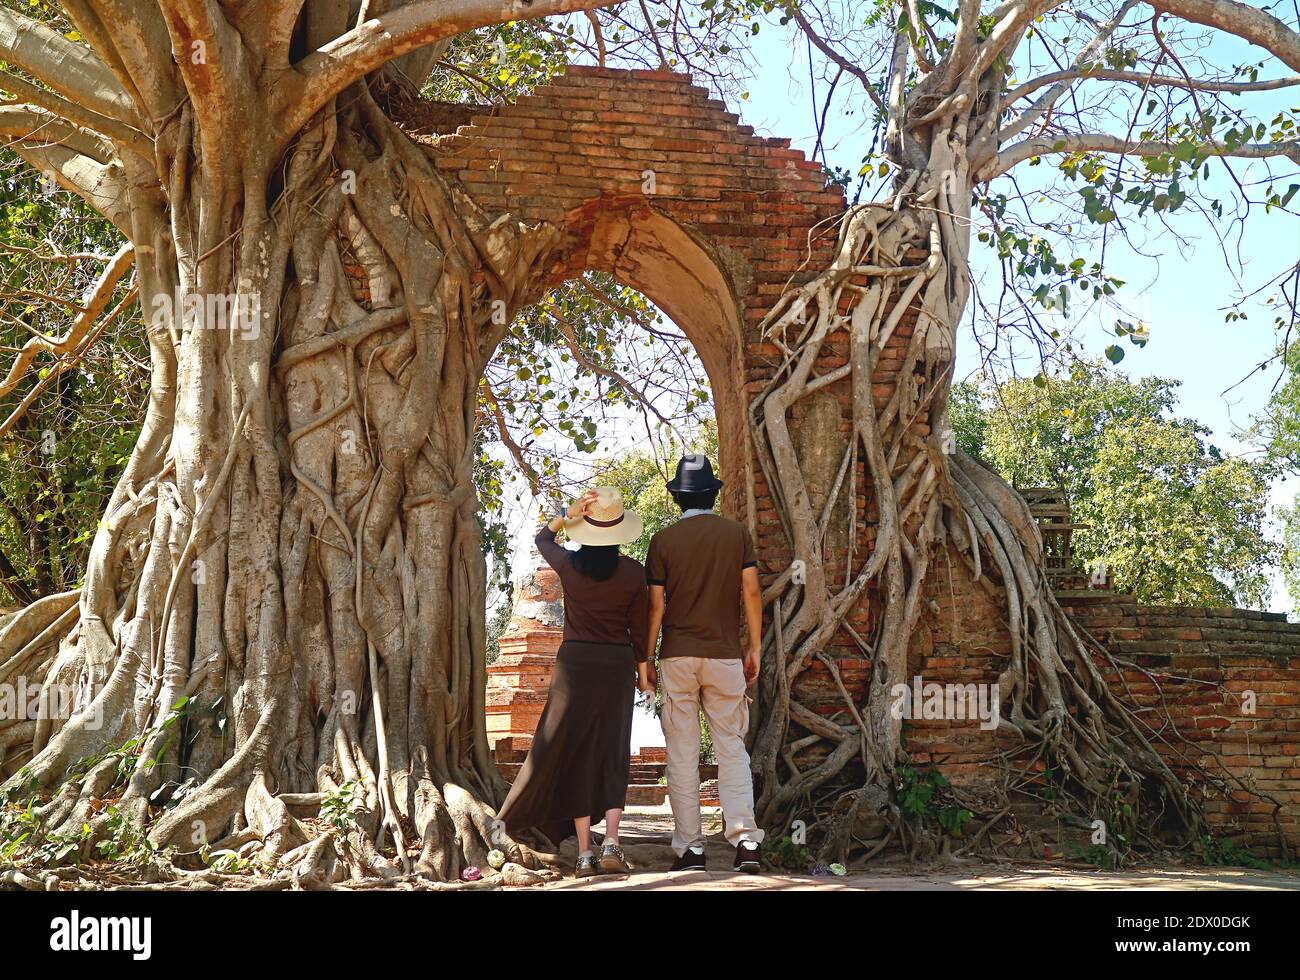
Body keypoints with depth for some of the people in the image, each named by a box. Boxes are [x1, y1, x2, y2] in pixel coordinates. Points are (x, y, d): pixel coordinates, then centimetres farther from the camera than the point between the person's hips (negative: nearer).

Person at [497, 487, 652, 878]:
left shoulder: (569, 564, -5)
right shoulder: (633, 572, -5)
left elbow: (542, 538, 17)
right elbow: (639, 629, 1)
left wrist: (568, 515, 2)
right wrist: (643, 666, 16)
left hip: (575, 660, 0)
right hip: (618, 664, 0)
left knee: (575, 753, 5)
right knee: (612, 754, 8)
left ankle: (584, 853, 3)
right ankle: (611, 844, -5)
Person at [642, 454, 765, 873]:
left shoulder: (663, 540, 0)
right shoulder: (737, 534, 3)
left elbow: (656, 605, -2)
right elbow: (751, 594, 0)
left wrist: (644, 658, 5)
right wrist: (754, 649, 8)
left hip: (677, 656, -1)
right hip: (725, 655, 1)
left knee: (682, 754, 4)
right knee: (732, 748, 5)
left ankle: (690, 848, 5)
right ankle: (745, 839, -7)